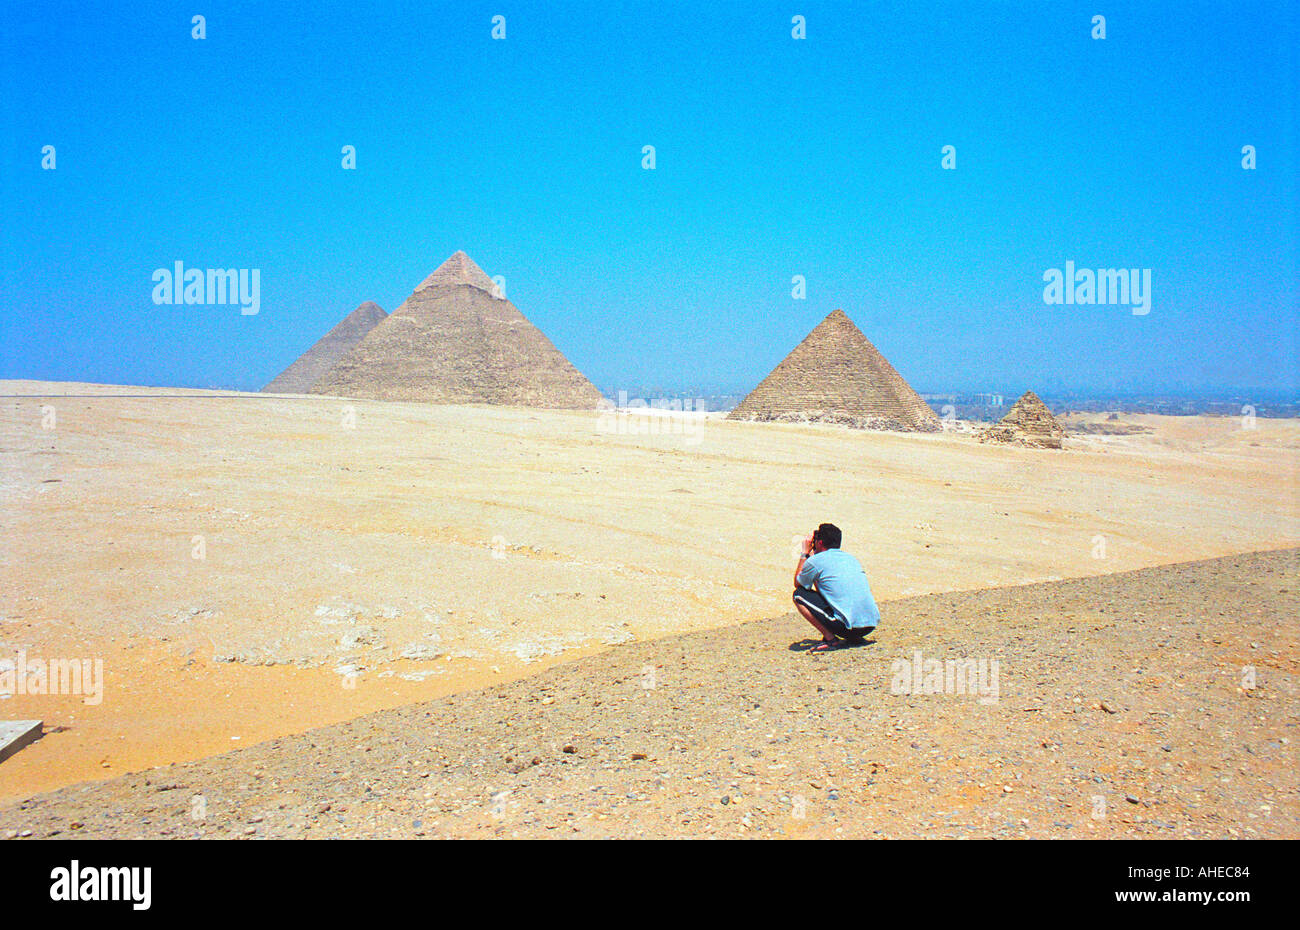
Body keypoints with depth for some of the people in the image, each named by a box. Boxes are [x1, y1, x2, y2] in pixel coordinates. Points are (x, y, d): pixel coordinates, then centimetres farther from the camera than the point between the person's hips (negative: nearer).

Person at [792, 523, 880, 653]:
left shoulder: (815, 561, -1)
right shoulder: (851, 558, 19)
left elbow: (797, 584, 19)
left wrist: (805, 553, 23)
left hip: (848, 626, -7)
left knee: (799, 595, 7)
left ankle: (830, 638, -3)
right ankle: (854, 637, 15)